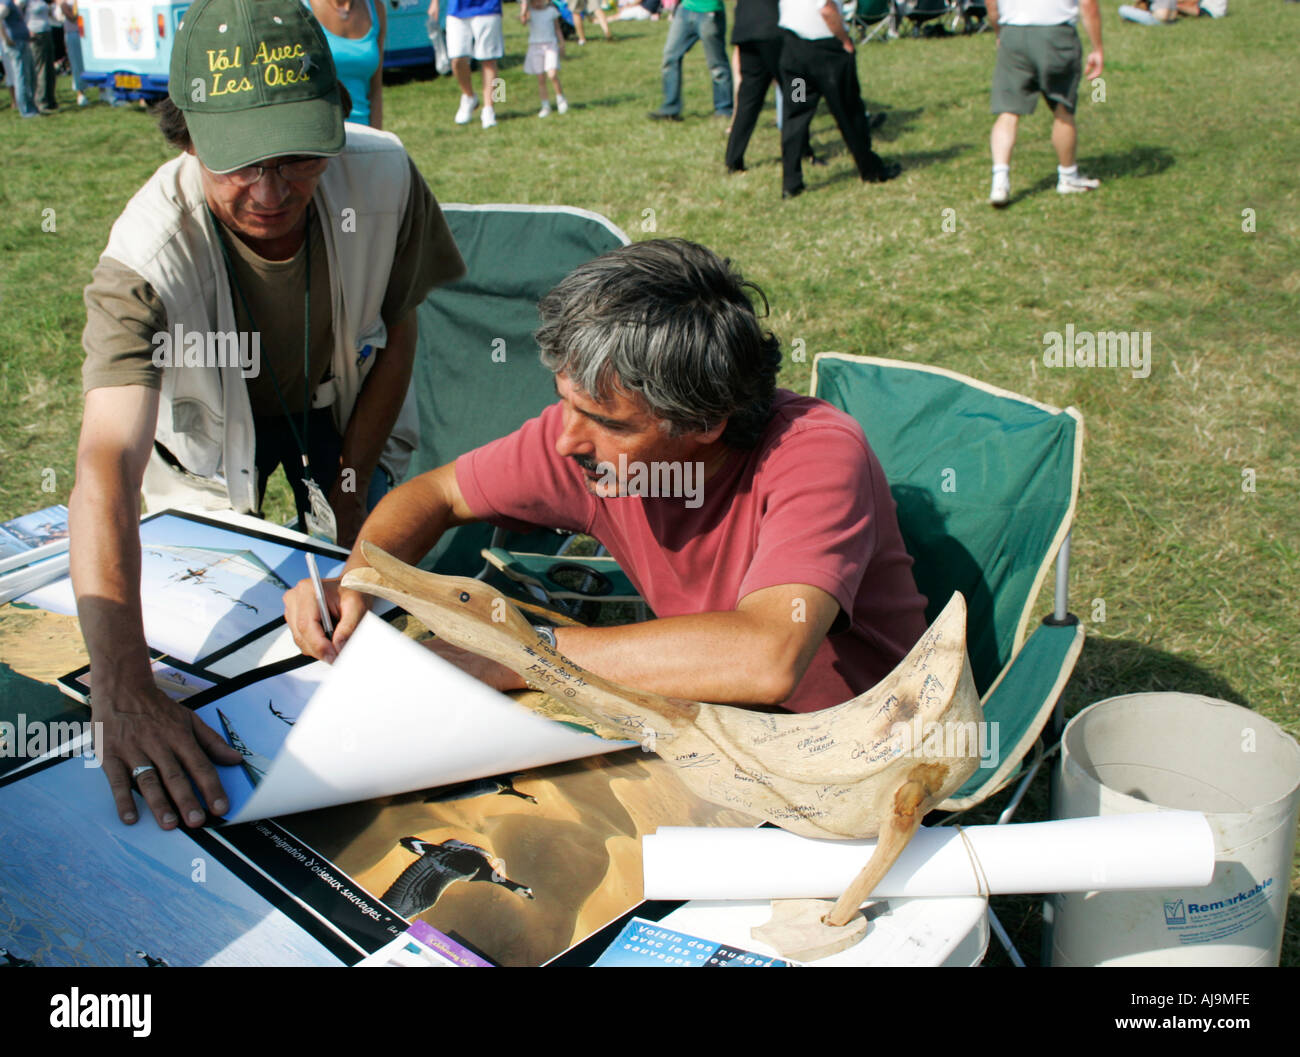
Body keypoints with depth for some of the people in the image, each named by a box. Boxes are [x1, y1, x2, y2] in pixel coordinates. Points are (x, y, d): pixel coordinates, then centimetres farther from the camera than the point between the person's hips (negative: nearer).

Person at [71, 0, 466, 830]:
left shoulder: (383, 178, -32)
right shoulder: (145, 260, -40)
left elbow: (397, 332, -13)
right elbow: (107, 468, -51)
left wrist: (348, 496, -13)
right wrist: (124, 692, -63)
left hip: (349, 403, 2)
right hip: (208, 430, -1)